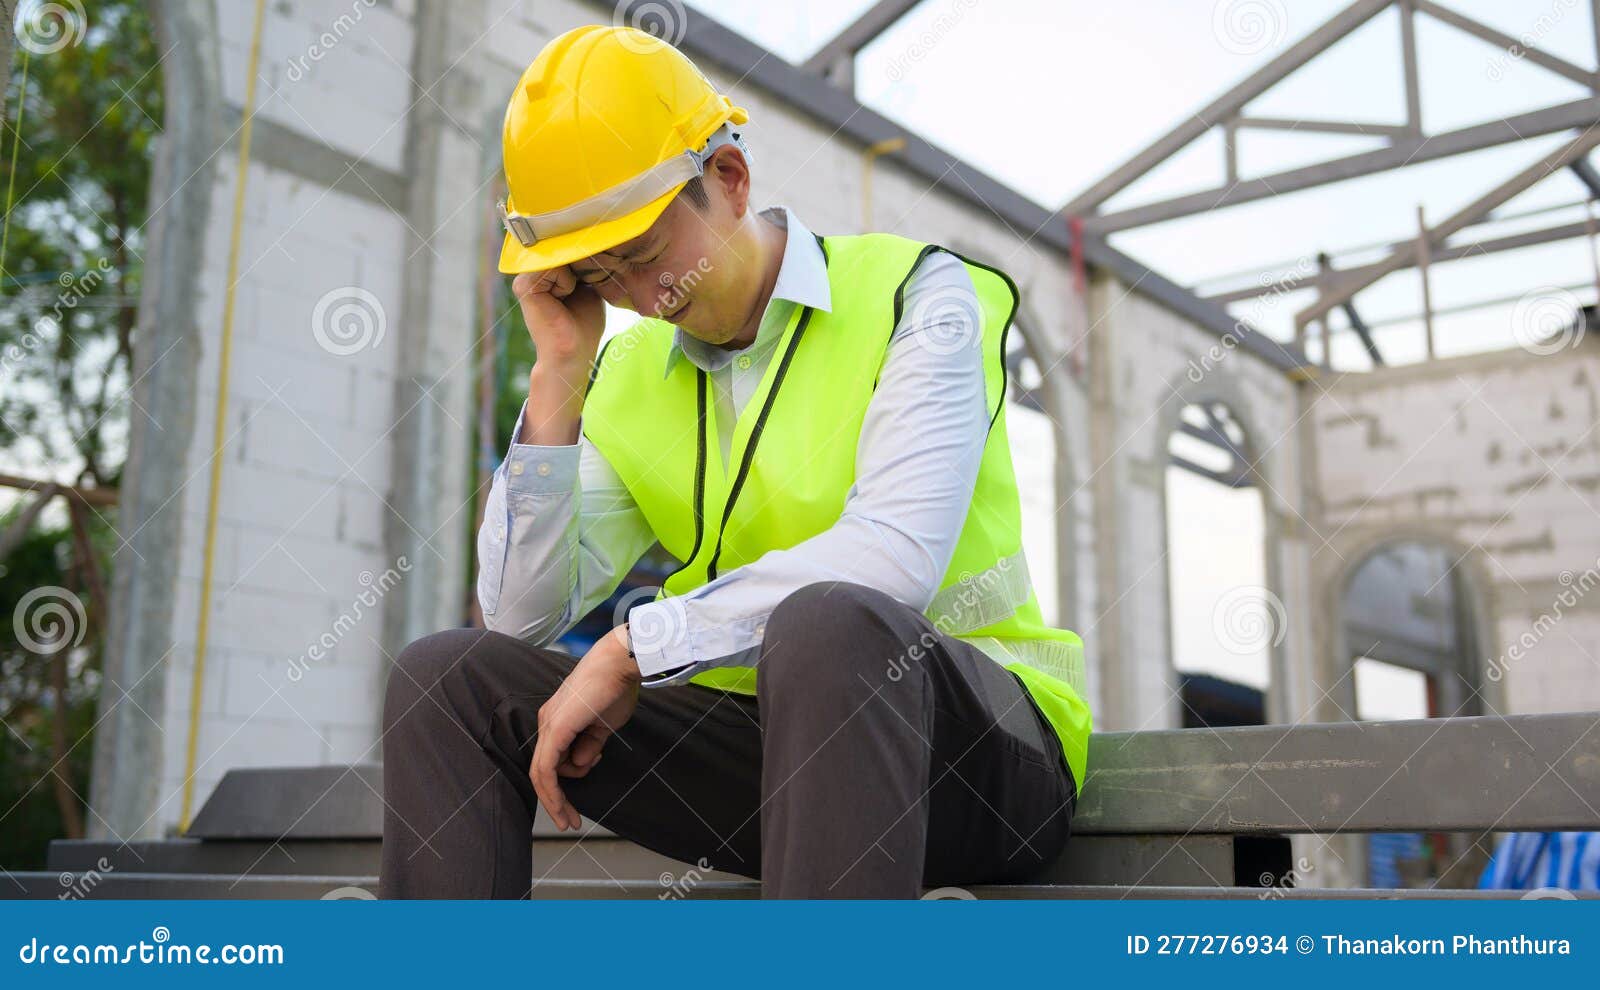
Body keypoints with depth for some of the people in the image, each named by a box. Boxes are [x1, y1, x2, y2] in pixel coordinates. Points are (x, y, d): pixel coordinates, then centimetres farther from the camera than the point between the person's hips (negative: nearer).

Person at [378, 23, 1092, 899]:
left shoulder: (913, 296, -6)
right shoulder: (628, 375, 9)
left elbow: (898, 558, -23)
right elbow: (520, 616, 1)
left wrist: (635, 646, -20)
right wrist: (559, 372, -5)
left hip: (977, 742, -4)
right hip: (765, 737, 5)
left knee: (823, 621, -38)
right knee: (446, 675, -7)